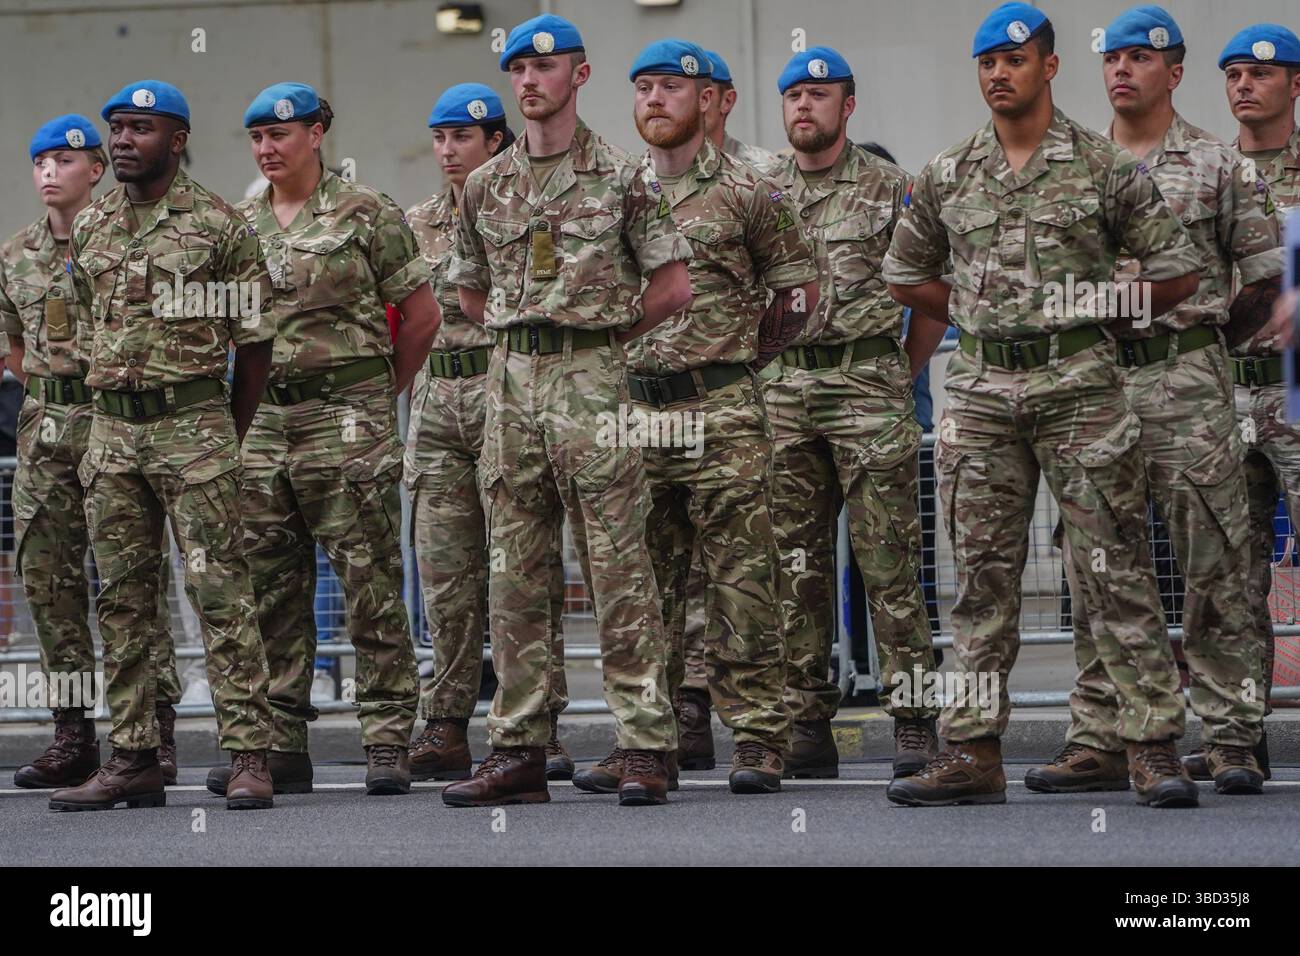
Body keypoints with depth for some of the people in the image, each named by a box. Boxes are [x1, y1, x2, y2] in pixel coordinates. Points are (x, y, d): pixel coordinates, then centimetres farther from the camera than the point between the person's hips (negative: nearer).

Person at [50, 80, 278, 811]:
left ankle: (249, 755, -8)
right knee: (121, 597, 6)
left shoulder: (218, 224, -3)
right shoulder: (90, 227, 12)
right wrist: (118, 400, 16)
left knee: (220, 591, -8)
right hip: (111, 428, 5)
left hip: (193, 424, -5)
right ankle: (134, 759, 11)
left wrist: (229, 440, 4)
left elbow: (255, 340, 1)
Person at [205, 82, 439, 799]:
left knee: (370, 585, -5)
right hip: (260, 422, 5)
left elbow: (421, 313, 3)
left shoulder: (366, 215, -1)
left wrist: (382, 391, 7)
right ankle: (279, 745, 11)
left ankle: (387, 743, -2)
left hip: (347, 420, -5)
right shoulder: (239, 224, 13)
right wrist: (247, 395, 13)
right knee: (270, 591, 6)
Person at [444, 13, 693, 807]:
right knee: (517, 575, 5)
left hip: (592, 382, -5)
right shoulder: (485, 187, 12)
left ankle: (647, 748, -4)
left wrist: (598, 335, 5)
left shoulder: (620, 177, -1)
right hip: (512, 382, 5)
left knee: (618, 570, -5)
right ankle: (520, 751, 9)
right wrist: (528, 335, 13)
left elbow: (673, 287, -1)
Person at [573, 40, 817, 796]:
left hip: (723, 415, -4)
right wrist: (625, 365, 12)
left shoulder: (744, 191, 0)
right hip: (634, 413, 4)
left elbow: (798, 287, 6)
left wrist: (738, 358, 5)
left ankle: (759, 740, -1)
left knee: (743, 579, -4)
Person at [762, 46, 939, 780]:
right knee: (796, 565, 4)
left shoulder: (889, 186, 2)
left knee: (889, 560, -8)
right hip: (785, 388, 4)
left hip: (868, 384, -4)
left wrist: (906, 371, 0)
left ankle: (914, 720, -6)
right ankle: (808, 723, 9)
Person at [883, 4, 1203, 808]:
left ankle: (1154, 748, -2)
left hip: (1079, 385, -3)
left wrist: (1094, 305, 1)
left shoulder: (1106, 168, 0)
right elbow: (908, 276, 21)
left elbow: (1177, 272, 3)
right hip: (981, 390, 3)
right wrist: (983, 313, 13)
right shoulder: (947, 177, 10)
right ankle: (973, 753, 8)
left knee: (1116, 569, -4)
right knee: (982, 575, 5)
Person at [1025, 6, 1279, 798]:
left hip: (1188, 384, -4)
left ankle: (1231, 737, 0)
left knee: (1214, 566, -4)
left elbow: (1263, 278, 5)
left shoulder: (1220, 166, 3)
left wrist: (1203, 337, 7)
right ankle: (1100, 740, 8)